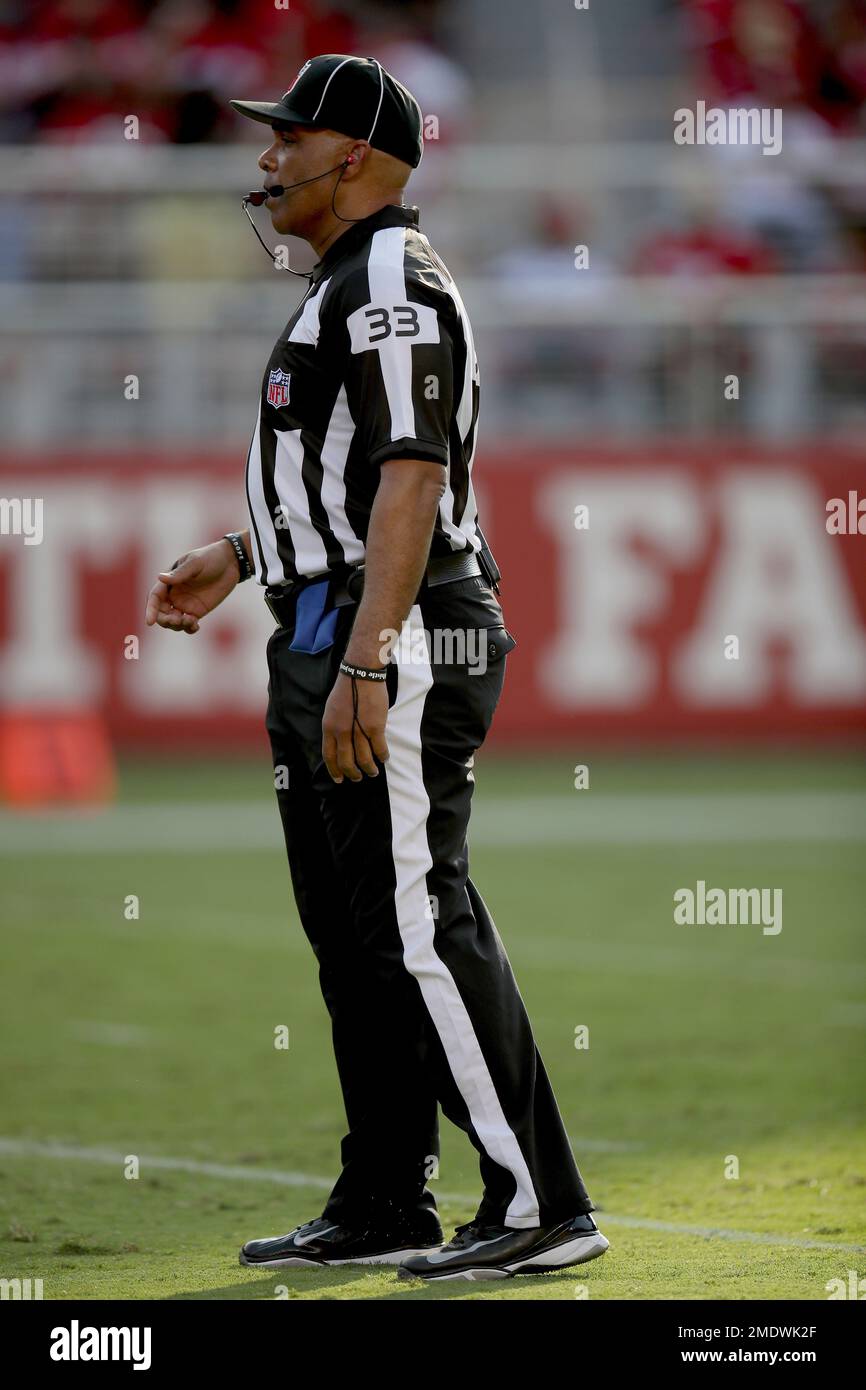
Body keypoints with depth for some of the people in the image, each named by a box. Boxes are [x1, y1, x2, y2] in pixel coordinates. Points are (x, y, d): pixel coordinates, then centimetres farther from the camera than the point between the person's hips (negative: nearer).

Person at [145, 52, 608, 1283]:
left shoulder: (394, 286, -13)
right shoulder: (346, 291, 21)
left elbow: (411, 481, -22)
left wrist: (365, 662, -28)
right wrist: (236, 559, 31)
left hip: (397, 645, -11)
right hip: (323, 644, 11)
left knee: (417, 928, -13)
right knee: (353, 937, 12)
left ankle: (538, 1206, -13)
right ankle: (385, 1212, 18)